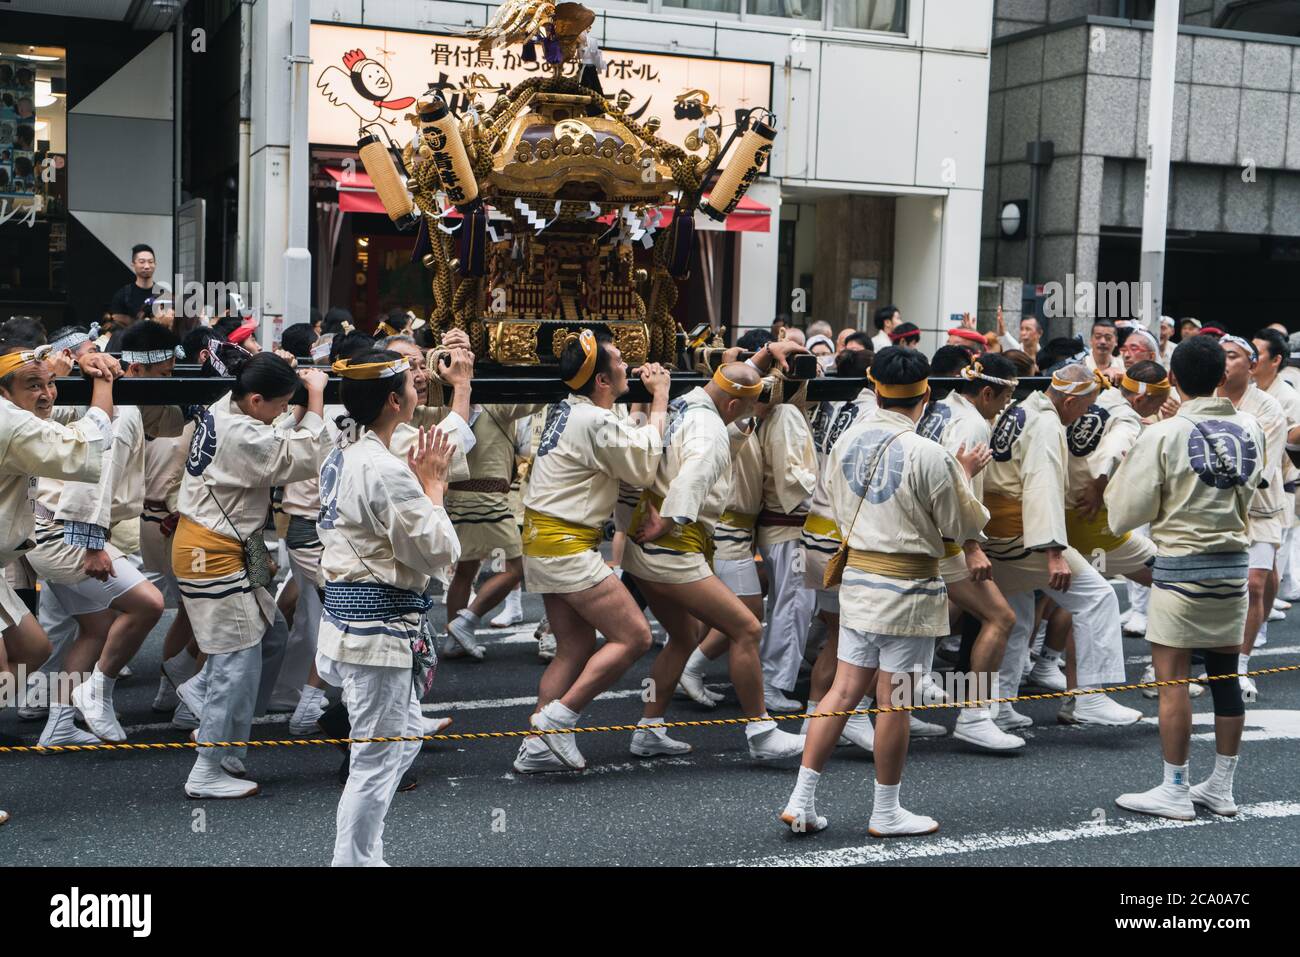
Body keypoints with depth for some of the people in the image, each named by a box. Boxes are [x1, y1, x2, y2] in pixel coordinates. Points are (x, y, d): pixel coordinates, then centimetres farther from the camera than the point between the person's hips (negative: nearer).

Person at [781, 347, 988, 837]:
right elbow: (964, 525, -7)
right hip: (907, 588, -6)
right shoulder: (928, 455, -18)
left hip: (857, 576, 6)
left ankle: (801, 800, 12)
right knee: (894, 701, 4)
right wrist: (963, 482, 10)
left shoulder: (846, 441, 1)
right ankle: (886, 813, 17)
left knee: (843, 690, 12)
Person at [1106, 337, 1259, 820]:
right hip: (1234, 564, 6)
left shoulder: (1162, 435, -12)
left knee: (1172, 678, 1)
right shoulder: (1250, 428, 2)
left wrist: (1126, 466, 5)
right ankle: (1221, 788, 22)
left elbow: (1125, 514, -10)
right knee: (1225, 676, 12)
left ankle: (1175, 791, 6)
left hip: (1180, 566, -5)